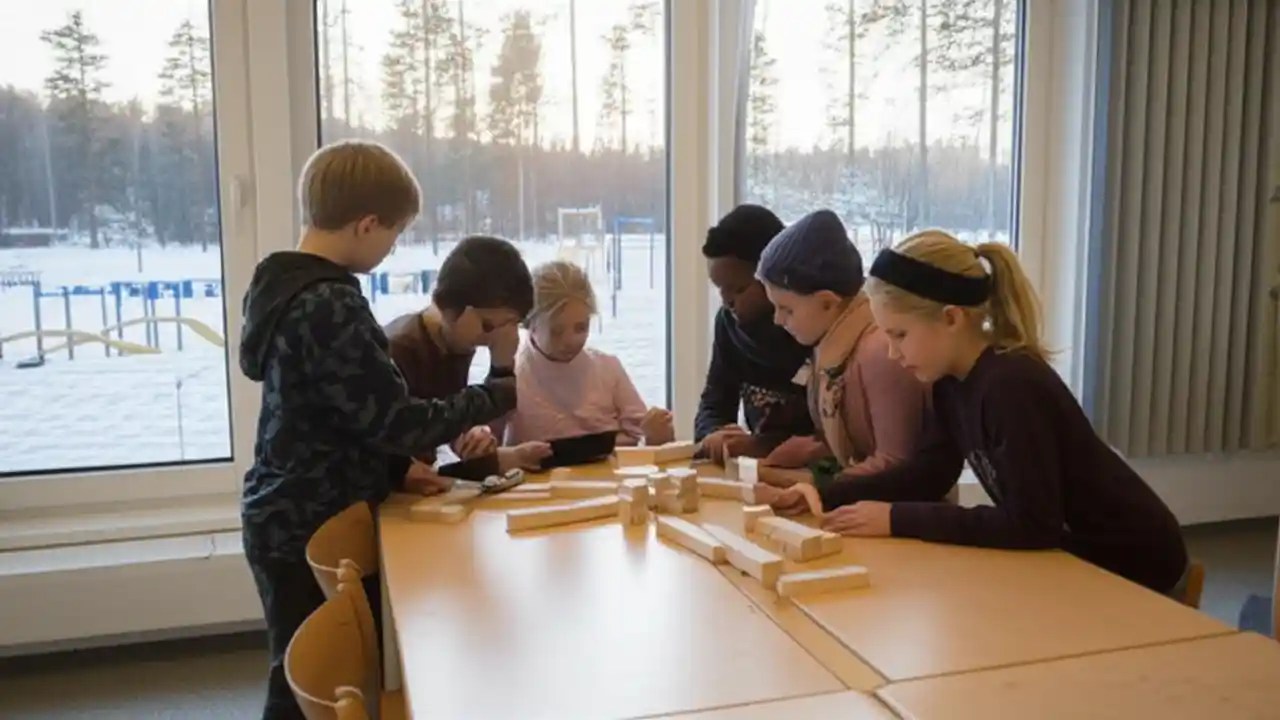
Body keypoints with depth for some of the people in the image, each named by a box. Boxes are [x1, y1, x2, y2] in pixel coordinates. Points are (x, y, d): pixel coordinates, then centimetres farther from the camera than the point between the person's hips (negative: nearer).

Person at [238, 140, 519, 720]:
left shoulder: (284, 285, 6)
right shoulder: (329, 307, -24)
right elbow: (397, 422, -22)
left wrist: (401, 469, 6)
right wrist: (502, 390, -11)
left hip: (292, 519, 9)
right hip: (313, 532, -9)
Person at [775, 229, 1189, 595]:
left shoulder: (1011, 385, -30)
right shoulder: (952, 377, -3)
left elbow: (1032, 524, -31)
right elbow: (931, 471, 2)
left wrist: (896, 520, -29)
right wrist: (827, 496, -9)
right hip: (1068, 550, 7)